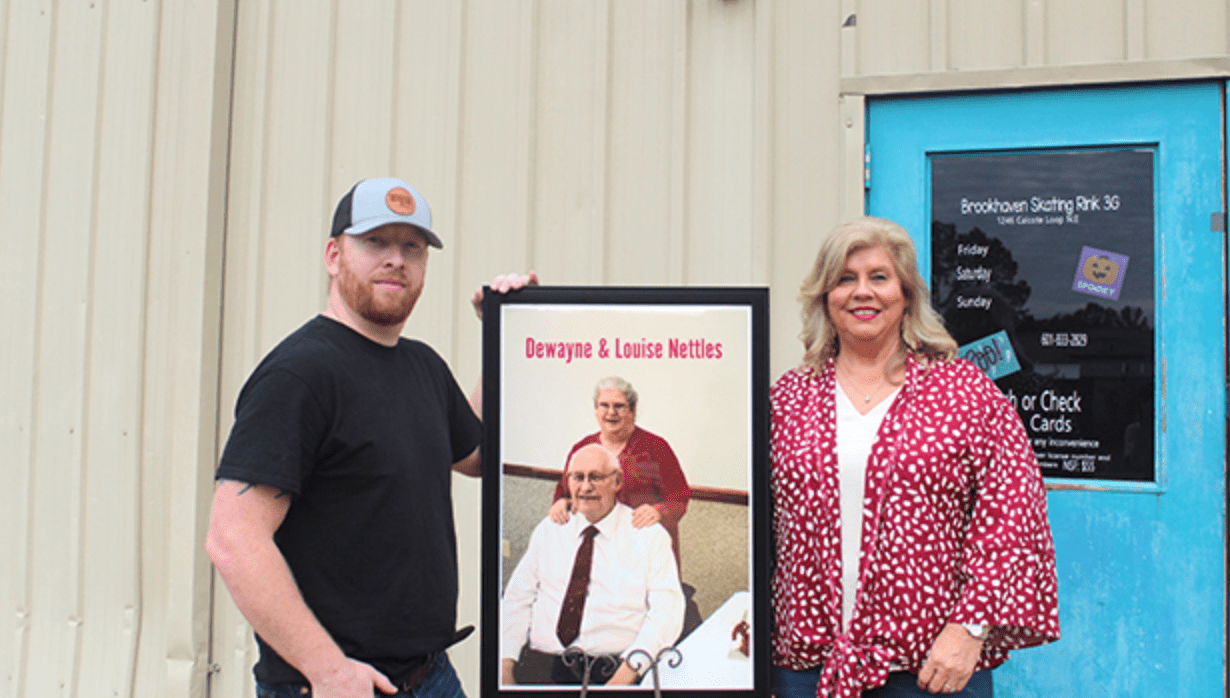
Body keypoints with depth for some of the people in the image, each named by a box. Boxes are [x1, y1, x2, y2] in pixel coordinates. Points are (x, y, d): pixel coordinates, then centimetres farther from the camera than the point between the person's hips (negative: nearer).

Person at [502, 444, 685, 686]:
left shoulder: (649, 535, 6)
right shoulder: (547, 531, 17)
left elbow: (667, 609, -2)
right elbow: (518, 598, 15)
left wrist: (630, 668, -16)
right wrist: (504, 664, 0)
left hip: (612, 666, -2)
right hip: (542, 664, 2)